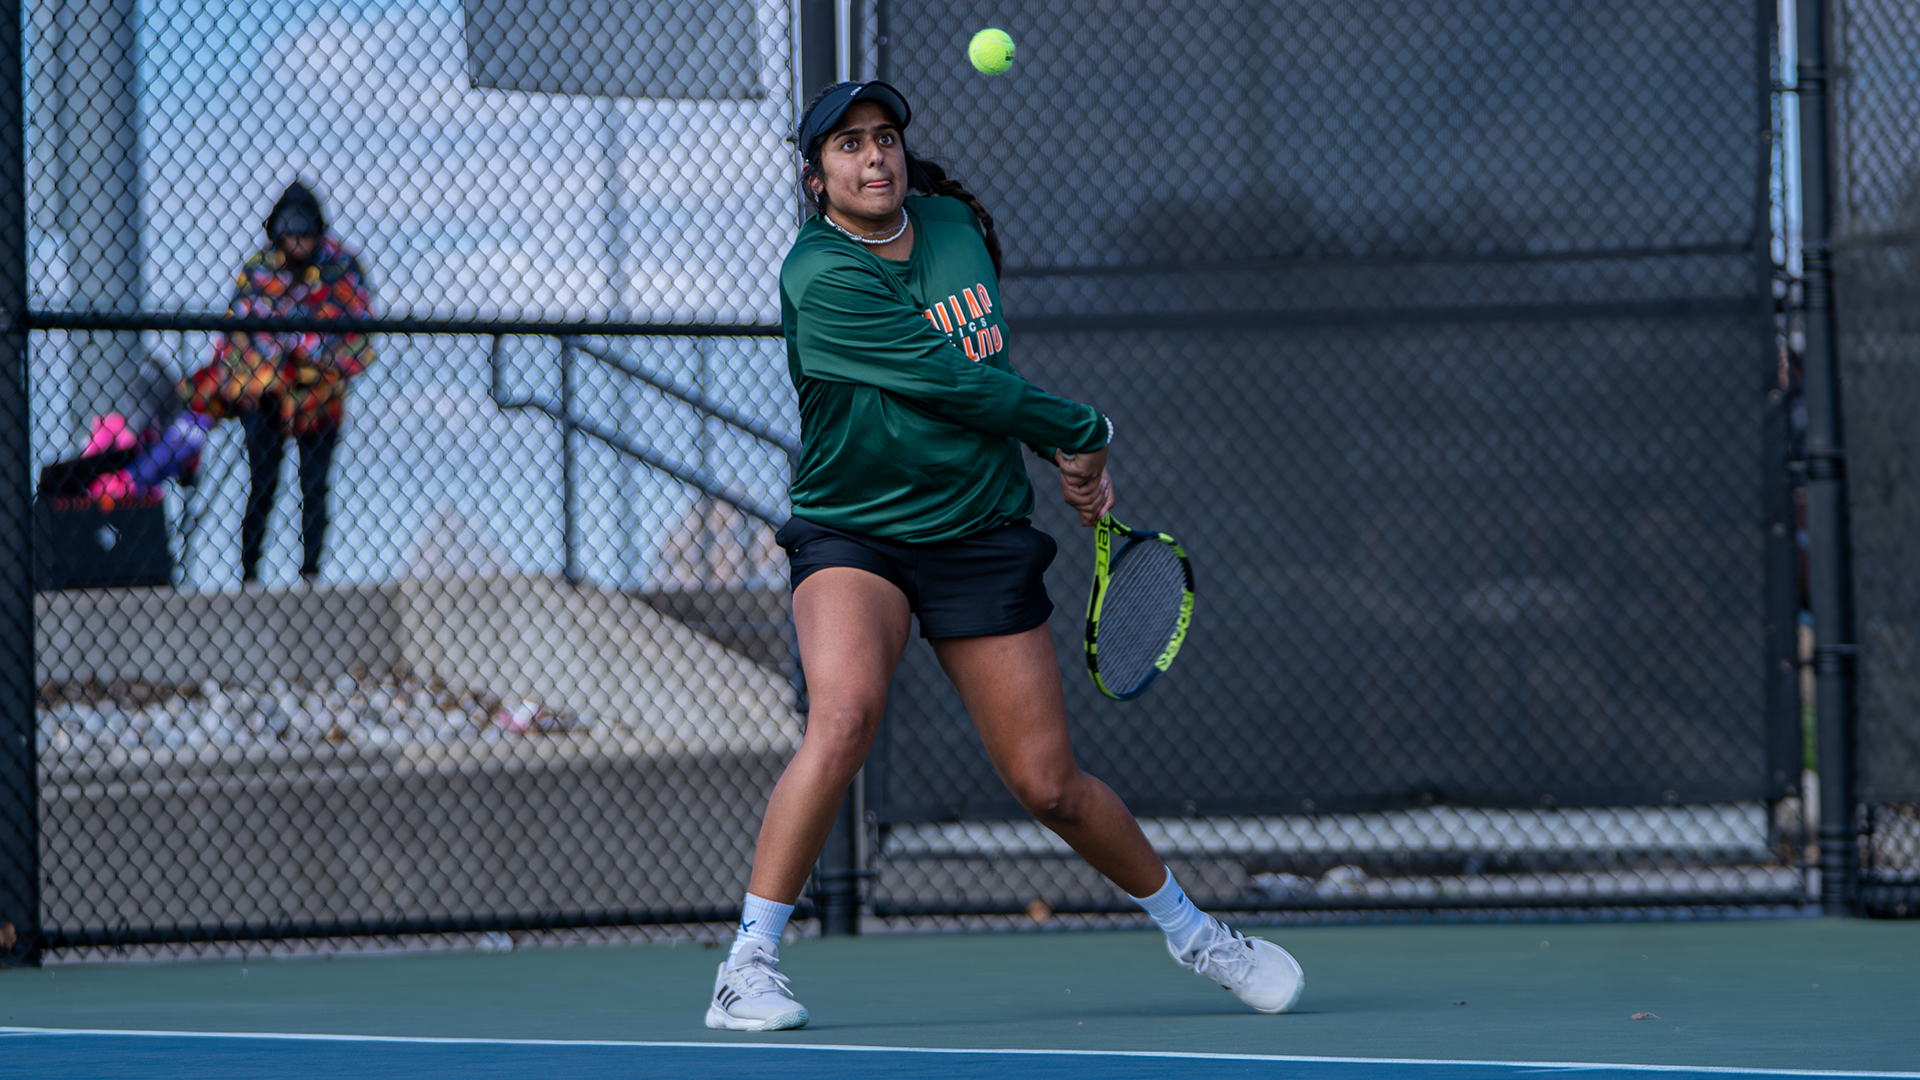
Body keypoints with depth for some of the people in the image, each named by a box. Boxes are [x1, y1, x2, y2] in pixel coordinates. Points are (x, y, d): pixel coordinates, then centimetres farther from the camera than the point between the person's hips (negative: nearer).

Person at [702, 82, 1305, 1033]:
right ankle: (748, 964, -23)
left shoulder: (956, 224, 5)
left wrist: (1057, 457, 14)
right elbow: (954, 385, -18)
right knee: (844, 717, -31)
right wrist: (1081, 431, -7)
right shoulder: (823, 279, -17)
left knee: (1048, 786, 4)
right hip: (853, 535, -5)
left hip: (982, 540, 5)